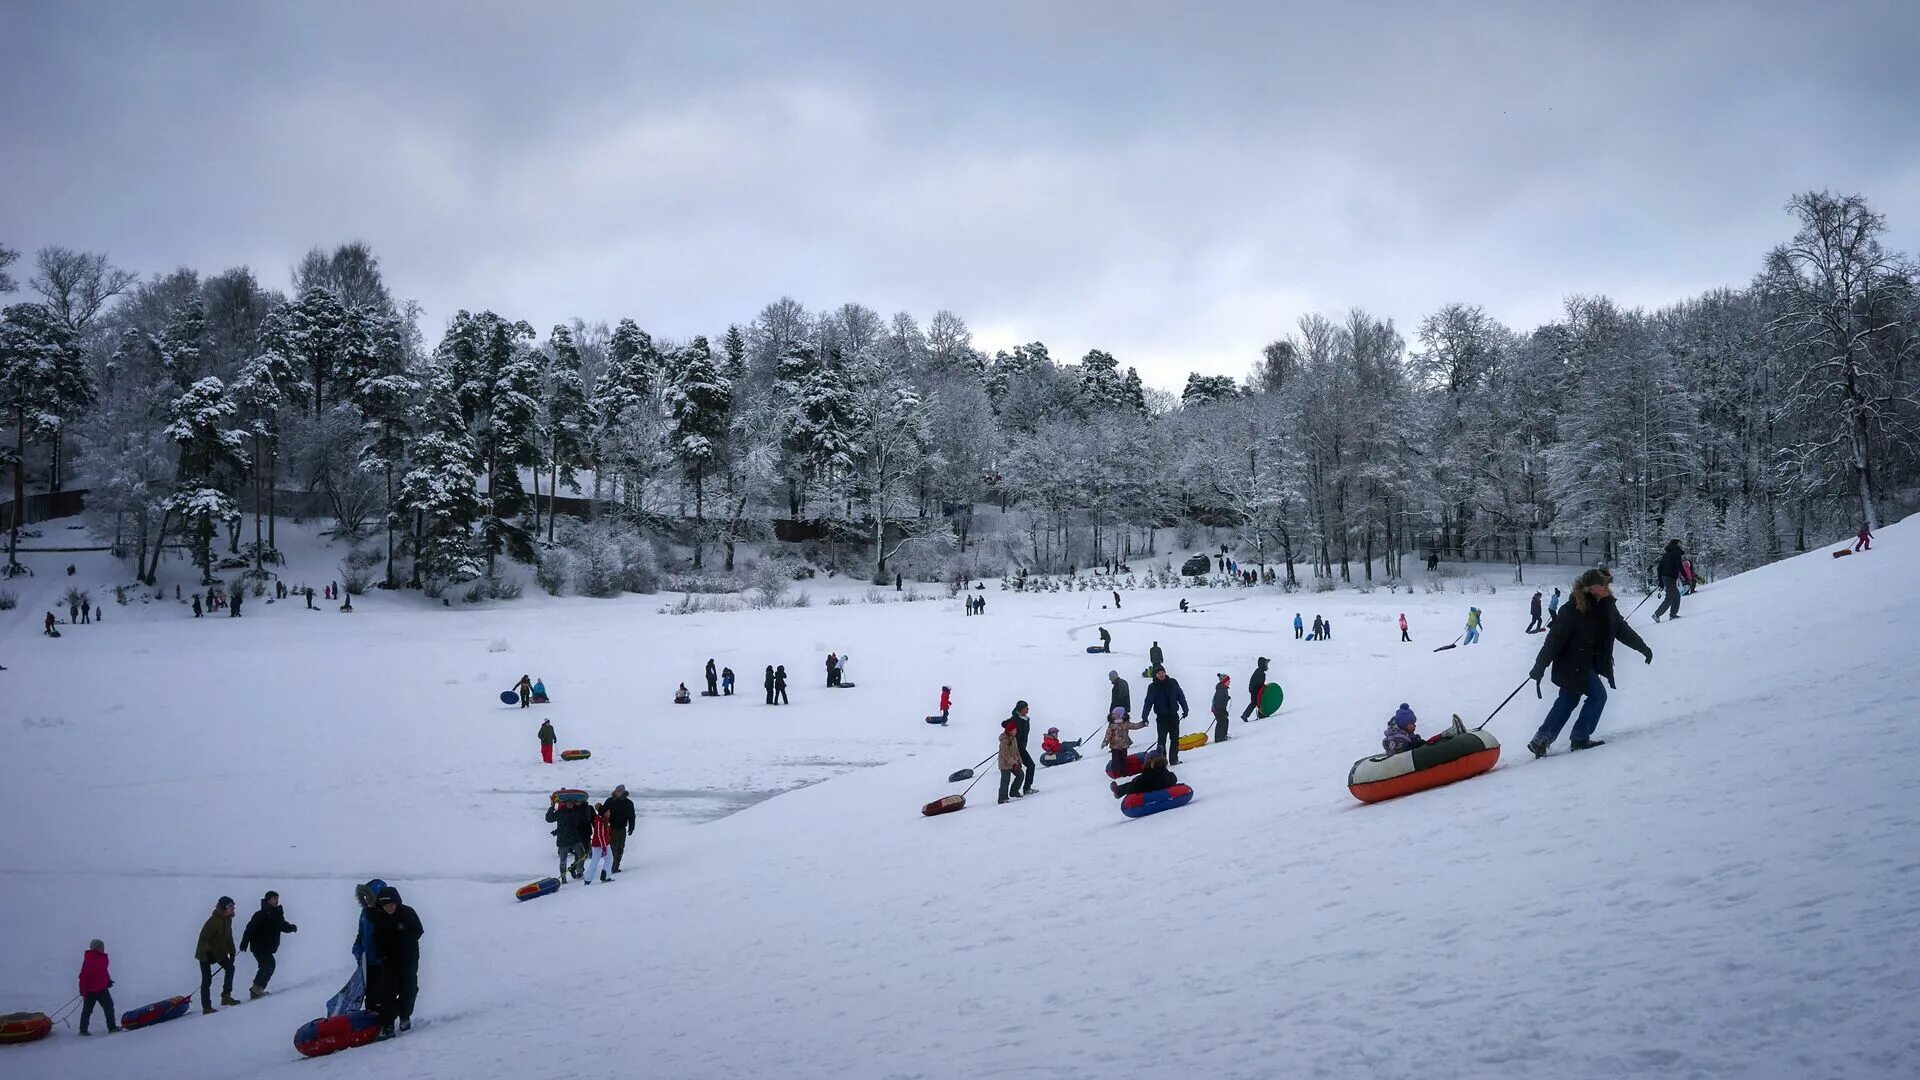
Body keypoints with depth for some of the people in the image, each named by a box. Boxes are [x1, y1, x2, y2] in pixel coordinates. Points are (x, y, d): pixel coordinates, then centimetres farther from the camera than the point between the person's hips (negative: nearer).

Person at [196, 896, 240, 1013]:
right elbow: (204, 937, -25)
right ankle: (206, 1007, -1)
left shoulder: (227, 919, 1)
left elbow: (228, 936, 11)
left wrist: (231, 951, 7)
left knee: (230, 967, -4)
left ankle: (226, 996, -1)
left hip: (219, 951, 8)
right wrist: (208, 952, -31)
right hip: (205, 953, -8)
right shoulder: (214, 921, -26)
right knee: (207, 979, -6)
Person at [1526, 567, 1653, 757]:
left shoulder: (1606, 605, -2)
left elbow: (1621, 628, 13)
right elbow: (1555, 638, -24)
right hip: (1573, 664, -8)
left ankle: (1540, 741, 16)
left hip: (1589, 662, 8)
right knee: (1597, 695, -7)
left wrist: (1642, 647, 19)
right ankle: (1580, 738, 6)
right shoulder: (1574, 610, -24)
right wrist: (1539, 667, -26)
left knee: (1568, 700, 11)